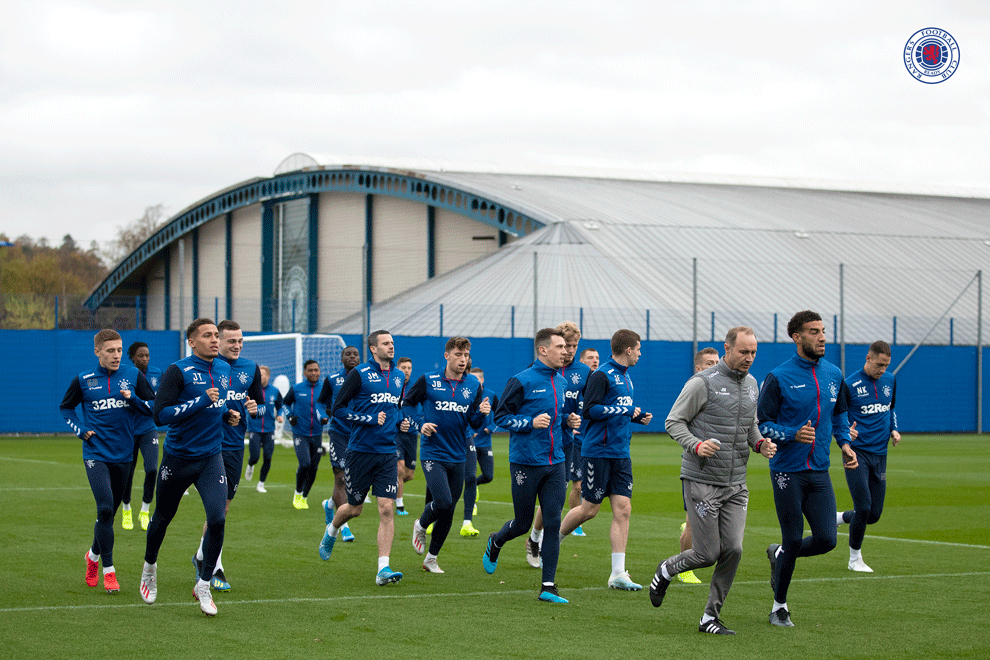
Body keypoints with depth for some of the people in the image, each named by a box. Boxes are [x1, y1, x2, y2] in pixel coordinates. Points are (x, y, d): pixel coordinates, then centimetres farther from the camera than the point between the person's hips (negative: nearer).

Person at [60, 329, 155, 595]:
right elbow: (65, 408, 15)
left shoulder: (133, 376, 2)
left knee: (110, 512, 12)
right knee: (105, 508, -17)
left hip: (123, 454, 3)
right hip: (96, 455, -3)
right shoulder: (83, 380, 0)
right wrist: (81, 430, 0)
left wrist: (132, 399, -14)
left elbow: (154, 409, 4)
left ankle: (93, 555, 38)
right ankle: (108, 571, -9)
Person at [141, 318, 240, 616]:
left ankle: (203, 585, 0)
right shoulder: (178, 371, -13)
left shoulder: (224, 370, 6)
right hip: (178, 457, -3)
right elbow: (160, 415, -21)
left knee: (217, 518, -14)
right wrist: (202, 401, -24)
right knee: (163, 517, 14)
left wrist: (226, 414, 4)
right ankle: (150, 566, 43)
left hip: (211, 457, 4)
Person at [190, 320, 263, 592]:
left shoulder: (251, 368, 8)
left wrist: (255, 409, -5)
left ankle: (201, 556, 30)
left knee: (224, 508, 12)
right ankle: (215, 570, -2)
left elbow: (261, 404, 16)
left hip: (235, 446, 6)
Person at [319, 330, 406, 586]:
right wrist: (370, 419, -14)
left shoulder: (399, 377, 12)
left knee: (387, 509, -9)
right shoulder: (359, 374, -7)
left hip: (387, 453, 4)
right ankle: (331, 531, 42)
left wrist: (399, 421, 8)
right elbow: (338, 408, -7)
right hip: (360, 450, -4)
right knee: (354, 508, 8)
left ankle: (383, 569, -10)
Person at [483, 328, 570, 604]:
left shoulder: (561, 383, 12)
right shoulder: (522, 381, -9)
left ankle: (548, 586, 0)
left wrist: (568, 421, 7)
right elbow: (500, 416, -7)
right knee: (523, 523, 5)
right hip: (525, 463, -5)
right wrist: (531, 423, -19)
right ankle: (494, 544, 39)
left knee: (553, 523, -3)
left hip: (555, 464, 5)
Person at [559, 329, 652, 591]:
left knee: (623, 510, -1)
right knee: (589, 509, -1)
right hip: (598, 451, -8)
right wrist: (625, 410, -15)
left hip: (621, 453, 8)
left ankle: (618, 574, -2)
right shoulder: (602, 375, -11)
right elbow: (590, 410, -18)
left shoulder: (626, 377, 16)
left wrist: (638, 417, 10)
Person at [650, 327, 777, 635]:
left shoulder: (751, 384, 12)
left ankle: (710, 617, 8)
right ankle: (665, 571, 26)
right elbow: (674, 422, -7)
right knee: (708, 554, -6)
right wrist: (696, 445, -24)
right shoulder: (703, 382, -10)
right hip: (702, 480, -6)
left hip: (736, 484, 6)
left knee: (733, 549, -5)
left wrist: (760, 443, 3)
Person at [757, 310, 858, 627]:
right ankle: (779, 606, 17)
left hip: (819, 472, 5)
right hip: (788, 472, -5)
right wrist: (793, 435, -21)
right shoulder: (779, 378, -8)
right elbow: (761, 425, -6)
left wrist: (845, 443, 8)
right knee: (793, 540, -2)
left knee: (826, 539, -5)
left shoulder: (833, 375, 8)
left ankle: (779, 554, 26)